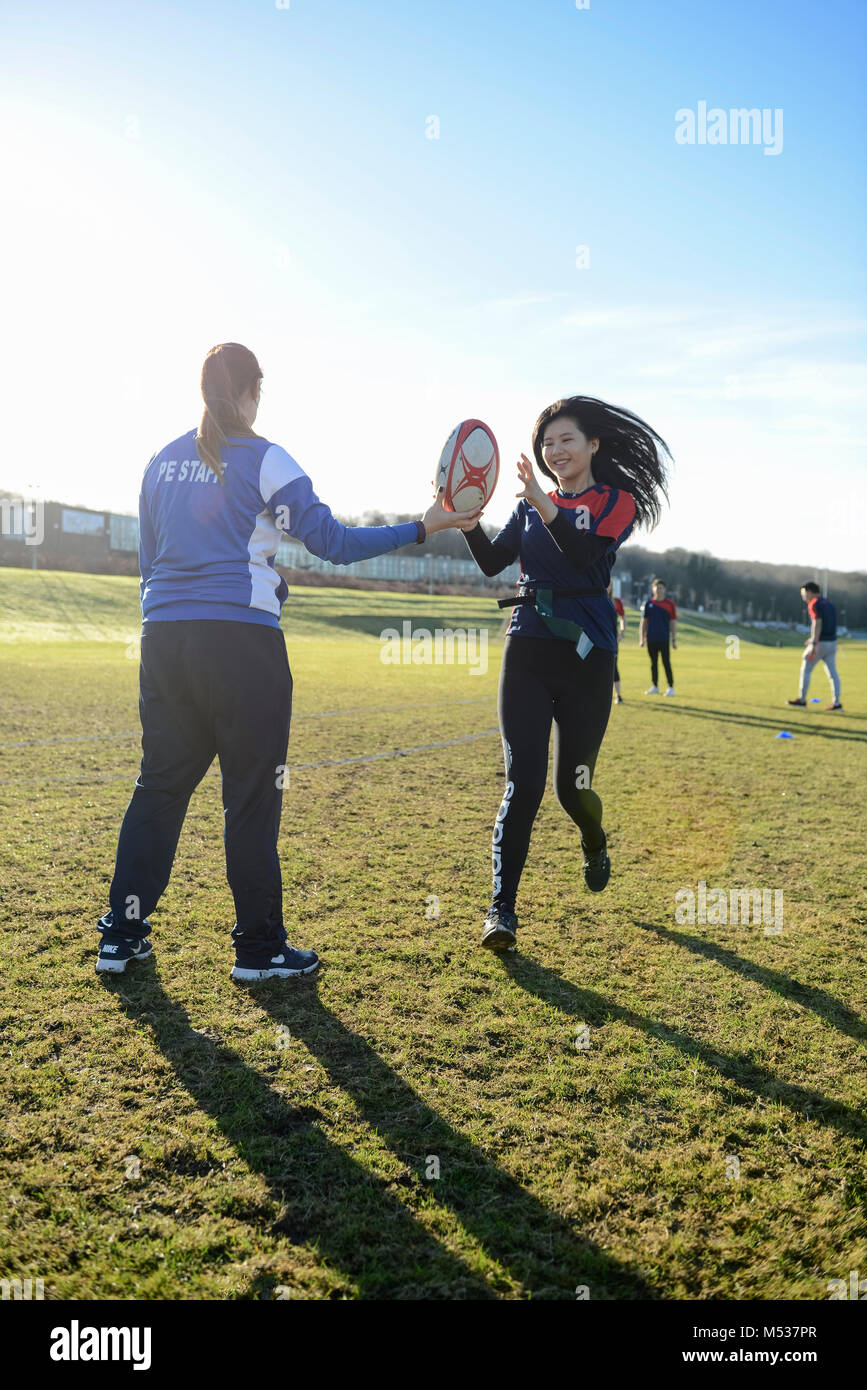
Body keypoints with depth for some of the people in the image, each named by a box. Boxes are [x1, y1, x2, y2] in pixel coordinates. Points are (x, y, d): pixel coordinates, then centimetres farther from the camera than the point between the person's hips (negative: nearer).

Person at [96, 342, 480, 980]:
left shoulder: (163, 461, 15)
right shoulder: (264, 460, -3)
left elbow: (150, 558, 20)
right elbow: (334, 542, -7)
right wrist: (423, 528, 0)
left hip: (164, 639, 6)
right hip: (241, 641, -6)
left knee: (160, 783, 14)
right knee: (253, 795, 2)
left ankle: (122, 933, 18)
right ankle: (259, 947, 10)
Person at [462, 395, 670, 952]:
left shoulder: (618, 502, 3)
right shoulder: (532, 505, 15)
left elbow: (585, 555, -17)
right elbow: (493, 562, 1)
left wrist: (545, 506, -30)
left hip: (586, 655, -2)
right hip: (528, 650, 2)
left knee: (571, 786, 4)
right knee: (524, 782, -9)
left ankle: (595, 844, 40)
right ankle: (502, 908, -3)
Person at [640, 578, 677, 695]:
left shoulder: (669, 604, 2)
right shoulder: (649, 603, 7)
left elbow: (673, 622, 3)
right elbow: (643, 622, 10)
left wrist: (674, 639, 0)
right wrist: (641, 638, 5)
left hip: (664, 638, -3)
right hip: (651, 639, 3)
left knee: (666, 662, -4)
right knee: (653, 663, 10)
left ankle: (671, 687, 0)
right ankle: (654, 686, 19)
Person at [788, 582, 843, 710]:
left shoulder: (814, 604, -10)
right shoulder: (829, 603, 17)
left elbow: (817, 624, -20)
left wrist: (814, 644, -25)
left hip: (820, 642, -8)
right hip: (832, 642, 8)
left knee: (806, 670, 5)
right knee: (832, 673, 6)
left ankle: (802, 699, 11)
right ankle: (836, 702, 3)